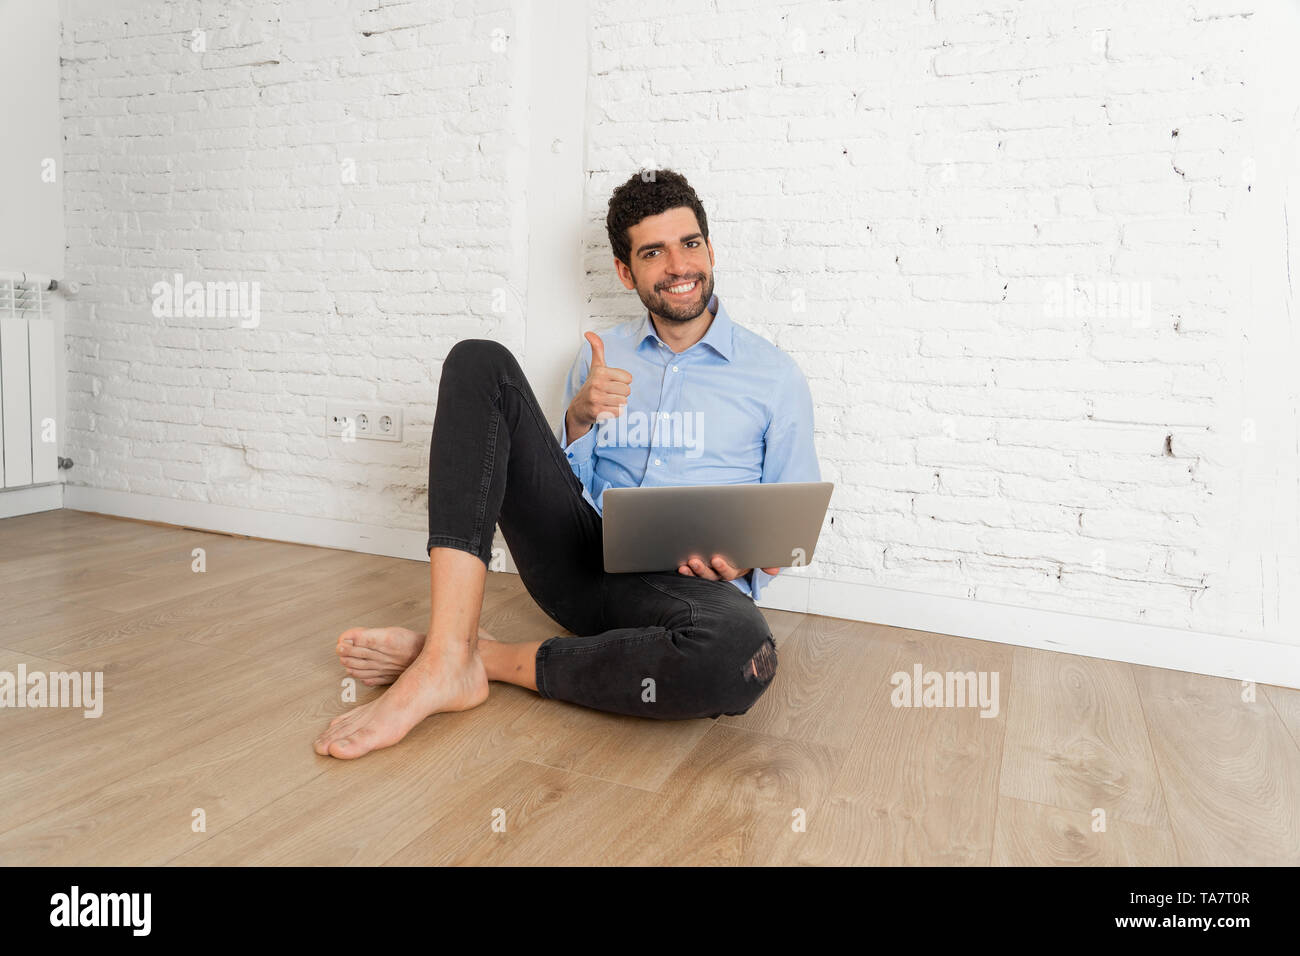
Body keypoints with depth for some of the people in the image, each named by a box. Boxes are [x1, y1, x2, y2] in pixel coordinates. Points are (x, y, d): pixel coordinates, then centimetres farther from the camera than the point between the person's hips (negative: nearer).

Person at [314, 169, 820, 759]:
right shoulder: (603, 357, 15)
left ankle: (489, 658, -17)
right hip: (581, 556, 3)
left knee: (741, 655, -41)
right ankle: (446, 658, -26)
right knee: (479, 363, -13)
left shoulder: (774, 375, 8)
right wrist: (579, 418, -8)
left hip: (682, 580, -2)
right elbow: (568, 480, 14)